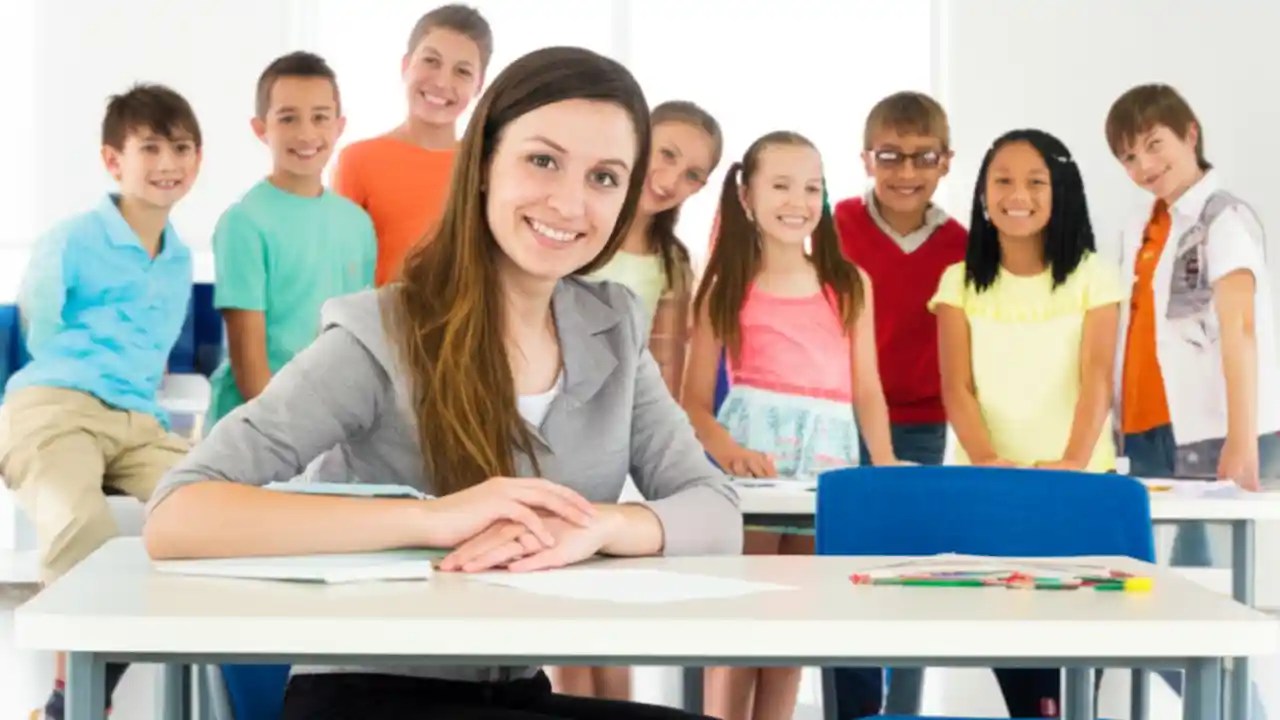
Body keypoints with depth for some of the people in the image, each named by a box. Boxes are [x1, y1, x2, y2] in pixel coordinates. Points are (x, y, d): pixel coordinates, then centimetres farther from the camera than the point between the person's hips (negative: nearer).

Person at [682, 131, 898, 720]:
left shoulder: (849, 284, 13)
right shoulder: (726, 288, 5)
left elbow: (866, 387, 9)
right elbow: (695, 399, 0)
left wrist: (885, 465, -6)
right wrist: (725, 450, -20)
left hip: (828, 455, 3)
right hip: (753, 452, -3)